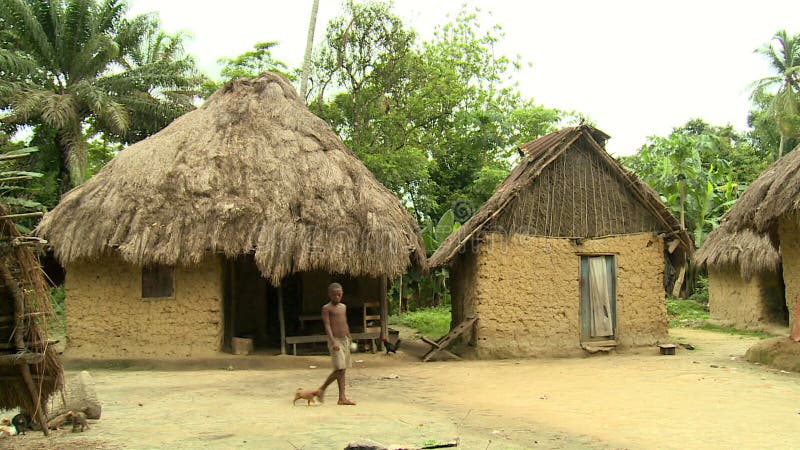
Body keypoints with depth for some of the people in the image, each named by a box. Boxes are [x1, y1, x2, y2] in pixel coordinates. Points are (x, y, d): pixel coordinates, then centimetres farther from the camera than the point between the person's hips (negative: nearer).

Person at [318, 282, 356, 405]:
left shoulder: (343, 307, 15)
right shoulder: (326, 308, -6)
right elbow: (327, 326, -14)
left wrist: (349, 339, 21)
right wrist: (333, 342, -23)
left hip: (345, 340, 7)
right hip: (335, 341, -7)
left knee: (342, 370, 5)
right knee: (340, 368, -12)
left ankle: (342, 398, 7)